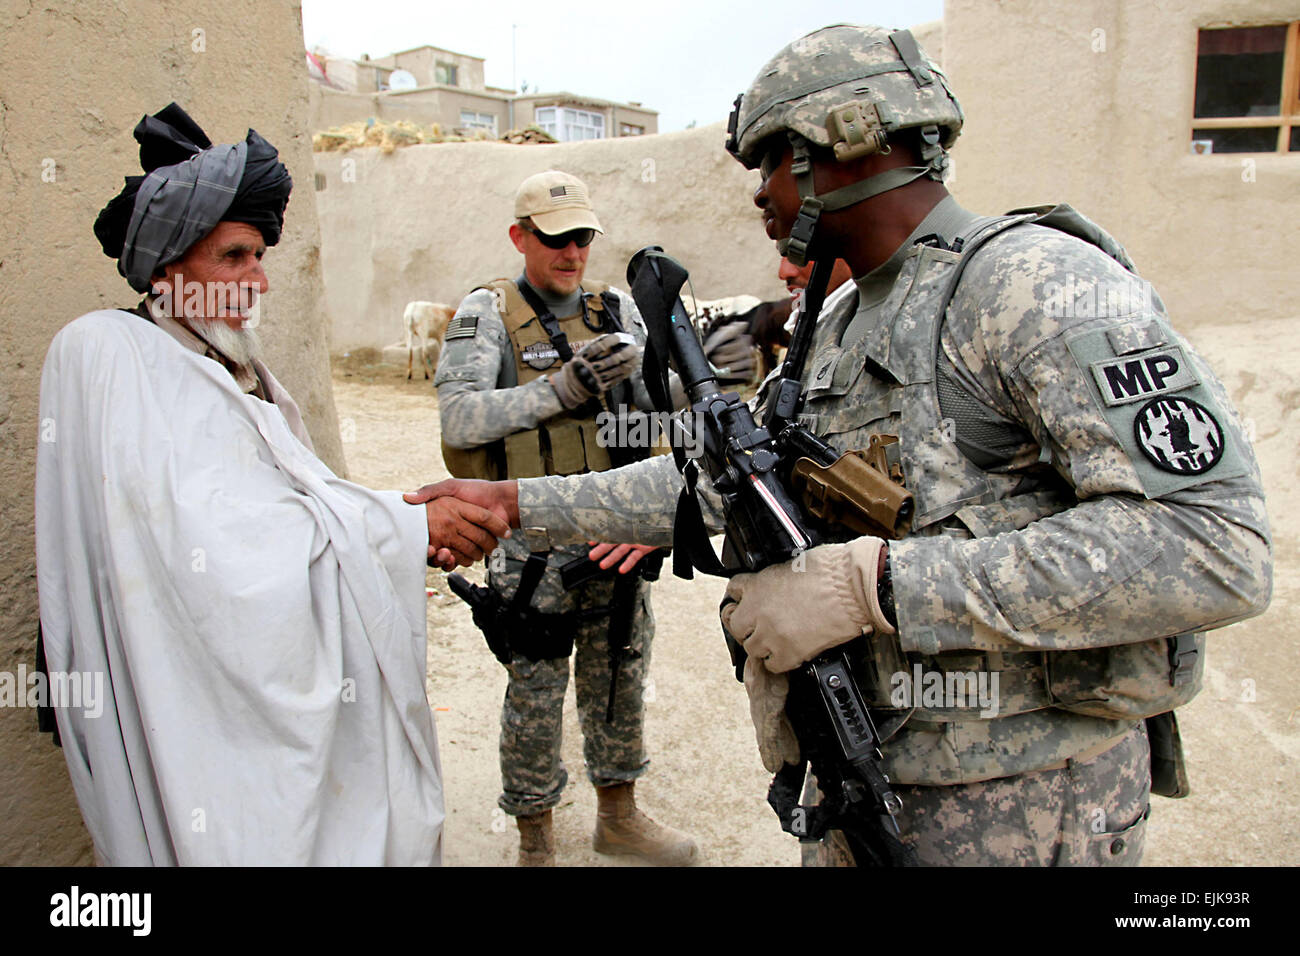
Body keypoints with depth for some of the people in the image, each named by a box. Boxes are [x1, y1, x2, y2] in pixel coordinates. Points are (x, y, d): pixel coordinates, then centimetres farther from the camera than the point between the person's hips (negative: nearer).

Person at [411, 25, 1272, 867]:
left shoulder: (1037, 280, -17)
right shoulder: (840, 333, 10)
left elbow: (1218, 548, -26)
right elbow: (718, 475, 11)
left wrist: (875, 582, -29)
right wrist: (516, 503, 6)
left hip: (1018, 806, -7)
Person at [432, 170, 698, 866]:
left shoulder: (618, 311, 9)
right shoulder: (486, 313, -4)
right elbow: (460, 418, -17)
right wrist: (563, 389, -22)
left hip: (619, 537, 4)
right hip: (534, 543, -4)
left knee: (619, 681, 18)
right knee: (534, 695, 9)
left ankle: (618, 815, 39)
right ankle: (535, 839, 29)